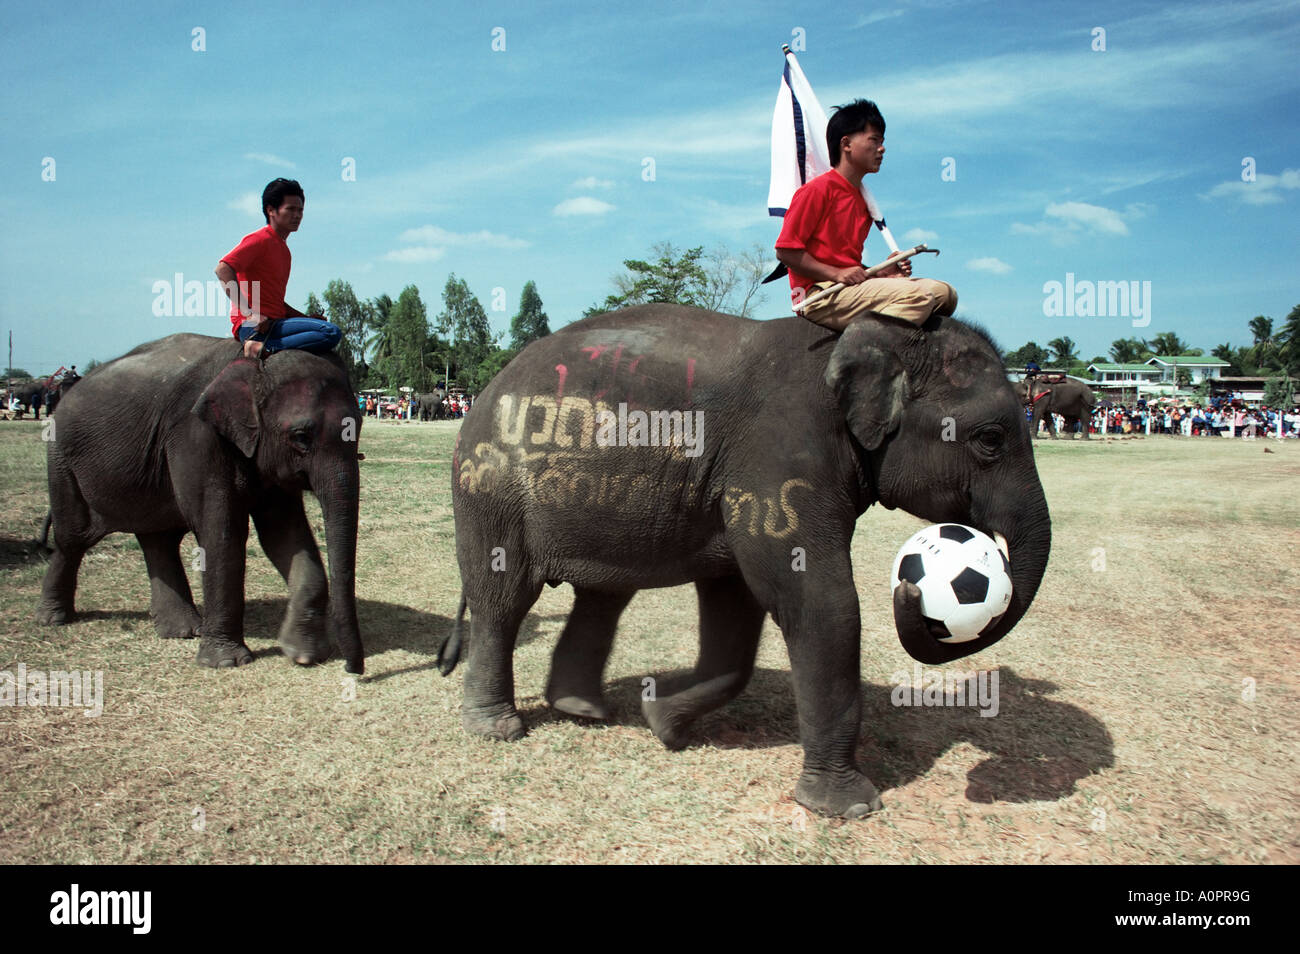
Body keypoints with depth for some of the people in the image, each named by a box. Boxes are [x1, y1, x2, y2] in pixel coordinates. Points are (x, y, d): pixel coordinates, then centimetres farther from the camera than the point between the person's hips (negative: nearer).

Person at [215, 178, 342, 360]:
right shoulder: (260, 239, -2)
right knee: (332, 332, -23)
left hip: (273, 323, 9)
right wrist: (249, 312, -22)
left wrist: (305, 318, 14)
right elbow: (223, 269, -16)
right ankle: (264, 348, -24)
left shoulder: (283, 249, 25)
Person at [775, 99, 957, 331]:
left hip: (850, 287, 9)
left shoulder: (862, 200, 23)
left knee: (945, 293, 4)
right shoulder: (818, 189, -5)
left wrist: (881, 273, 3)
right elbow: (786, 250, -12)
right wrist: (837, 274, -17)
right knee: (918, 295, -26)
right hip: (820, 295, -9)